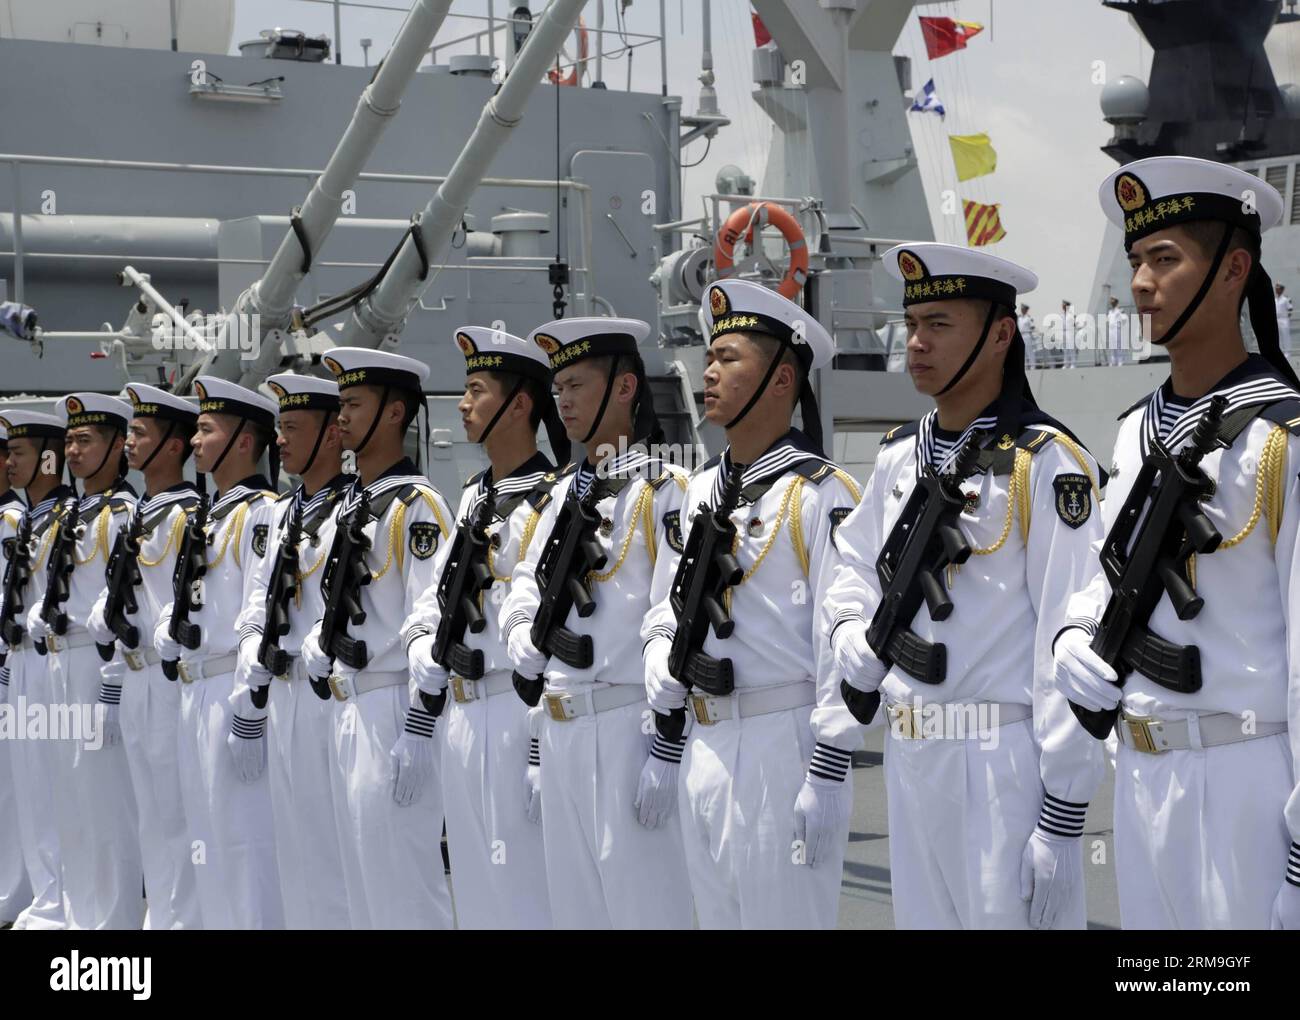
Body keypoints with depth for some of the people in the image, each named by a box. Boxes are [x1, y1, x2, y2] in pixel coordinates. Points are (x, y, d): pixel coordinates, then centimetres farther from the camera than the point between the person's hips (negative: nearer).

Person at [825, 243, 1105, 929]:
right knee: (922, 917, 15)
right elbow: (853, 566, 26)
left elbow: (1071, 649, -15)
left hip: (1004, 762, -7)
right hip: (906, 754, 7)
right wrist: (855, 638, 3)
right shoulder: (900, 456, 11)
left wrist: (1063, 819, -17)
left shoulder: (1045, 465, -11)